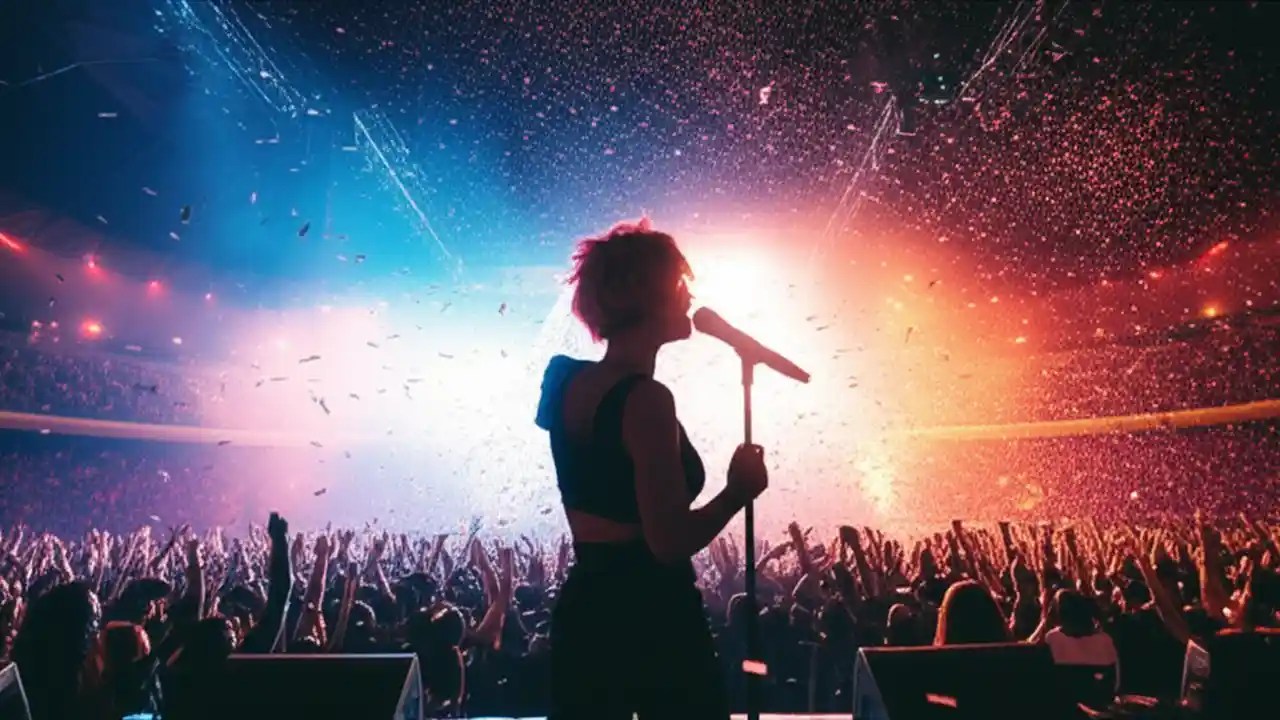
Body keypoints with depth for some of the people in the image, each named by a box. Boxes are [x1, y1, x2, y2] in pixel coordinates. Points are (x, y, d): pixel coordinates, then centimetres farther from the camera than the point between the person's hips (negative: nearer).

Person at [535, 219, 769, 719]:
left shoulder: (569, 381, 2)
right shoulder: (646, 399, -21)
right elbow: (671, 542, -24)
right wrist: (740, 490, -9)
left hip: (583, 609, 7)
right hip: (652, 618, -7)